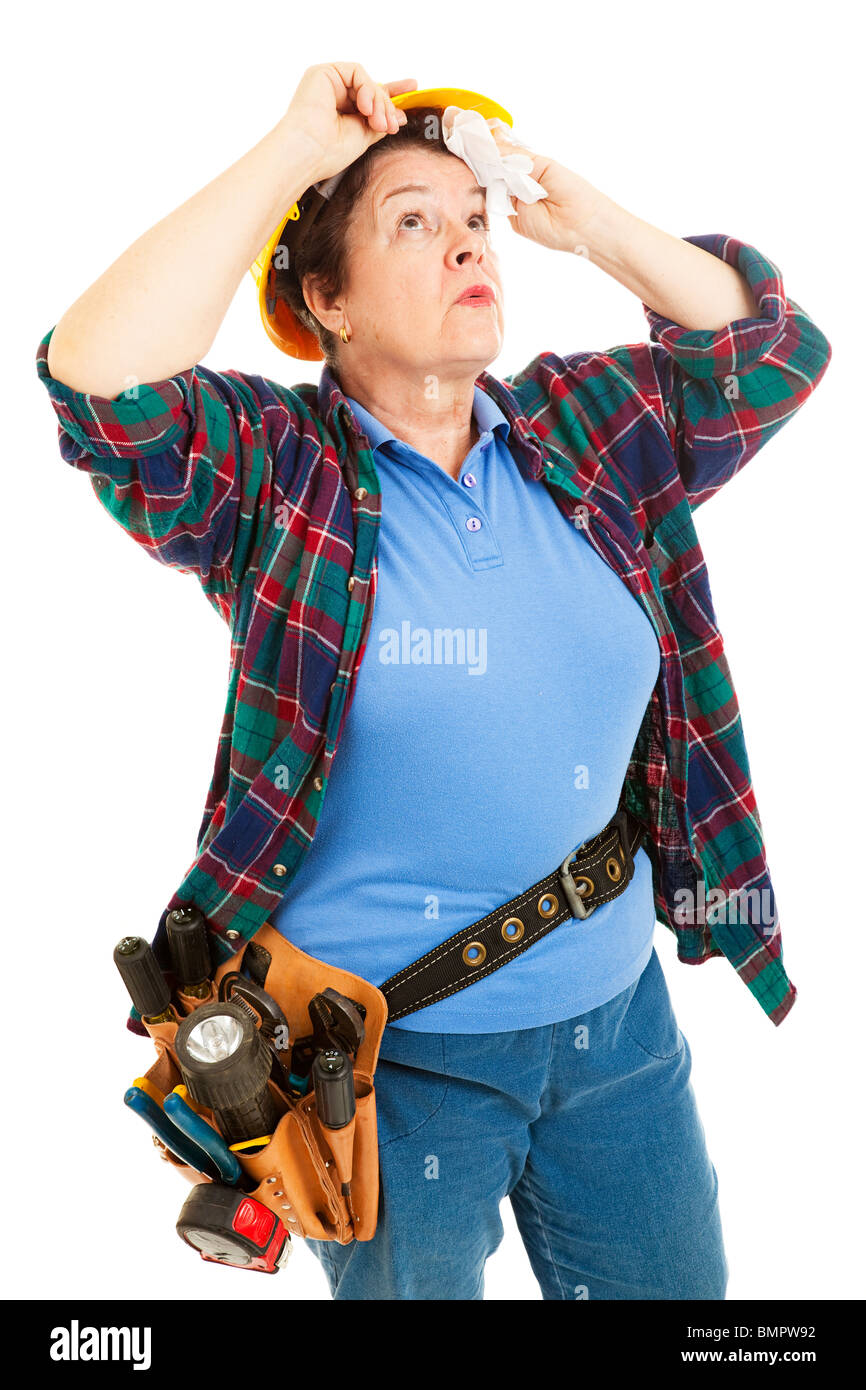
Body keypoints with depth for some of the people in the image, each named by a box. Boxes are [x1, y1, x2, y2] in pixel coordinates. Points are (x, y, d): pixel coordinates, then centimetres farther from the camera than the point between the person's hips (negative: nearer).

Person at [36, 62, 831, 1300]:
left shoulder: (587, 430, 2)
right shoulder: (274, 469, -11)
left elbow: (773, 347, 5)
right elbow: (101, 379, -27)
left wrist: (579, 216, -2)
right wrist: (296, 149, -21)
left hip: (616, 1014, 5)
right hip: (390, 1049, -4)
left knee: (676, 1286, 23)